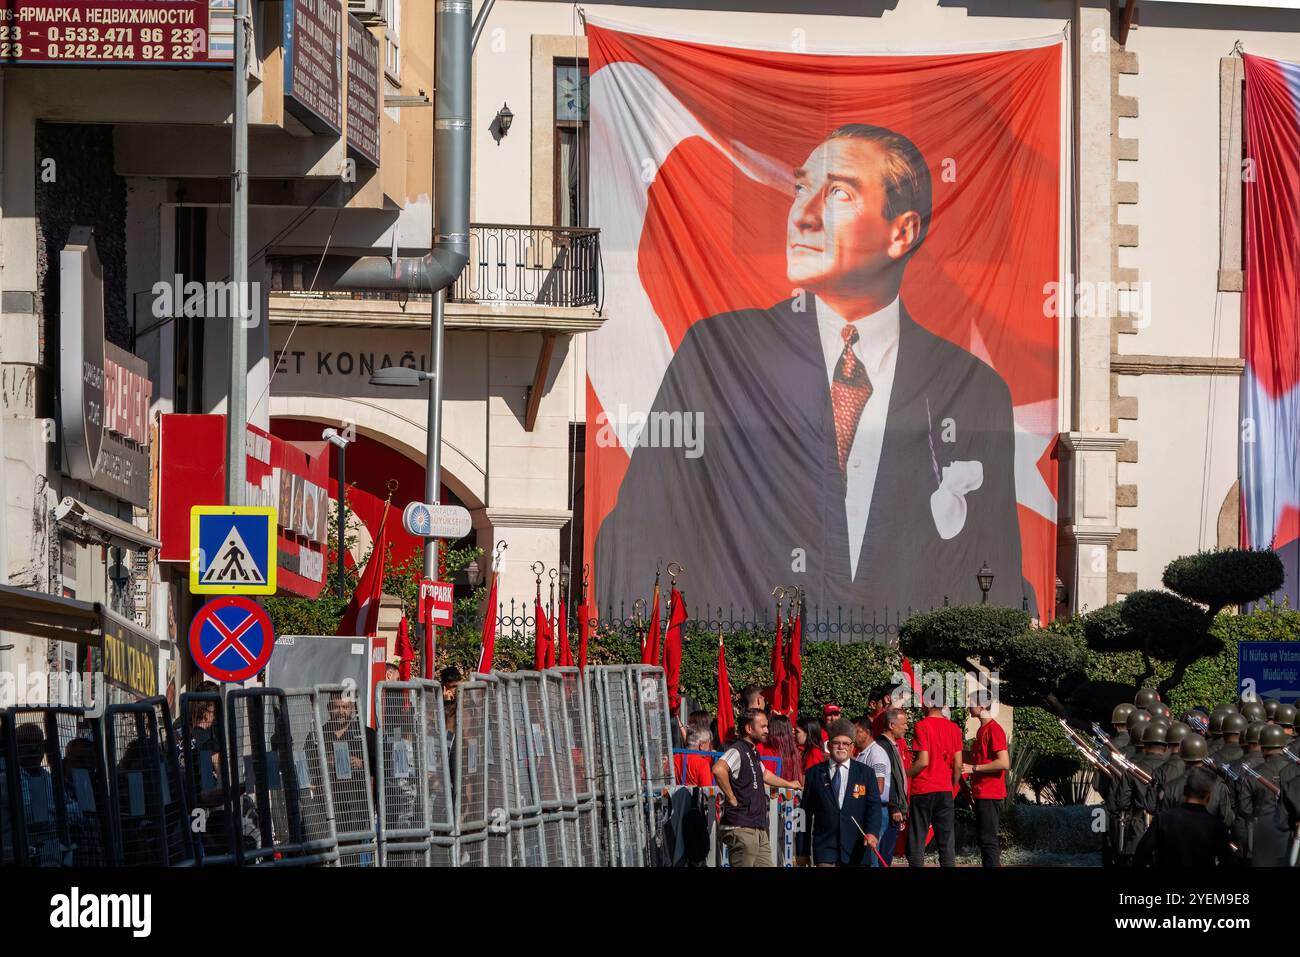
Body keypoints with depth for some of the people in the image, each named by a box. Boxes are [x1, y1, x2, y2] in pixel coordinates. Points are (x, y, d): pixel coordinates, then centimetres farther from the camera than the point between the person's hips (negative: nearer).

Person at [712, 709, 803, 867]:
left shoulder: (753, 752, 19)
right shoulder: (737, 750, -13)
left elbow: (764, 774, 41)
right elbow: (718, 770, -34)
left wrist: (789, 784, 55)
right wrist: (731, 798, -24)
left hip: (759, 829, 10)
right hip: (741, 828, -10)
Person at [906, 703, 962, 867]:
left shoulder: (922, 726, -9)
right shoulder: (954, 728, 5)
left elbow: (923, 761, -15)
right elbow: (958, 765, 4)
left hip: (923, 791, -4)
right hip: (945, 791, 4)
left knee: (917, 841, 1)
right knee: (947, 840, 5)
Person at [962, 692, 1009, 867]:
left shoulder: (993, 730, -13)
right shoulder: (983, 729, 16)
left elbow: (1004, 763, -22)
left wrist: (973, 768, -19)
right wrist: (972, 790, 20)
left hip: (990, 795, -10)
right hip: (981, 794, 10)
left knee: (988, 839, -11)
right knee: (983, 839, 12)